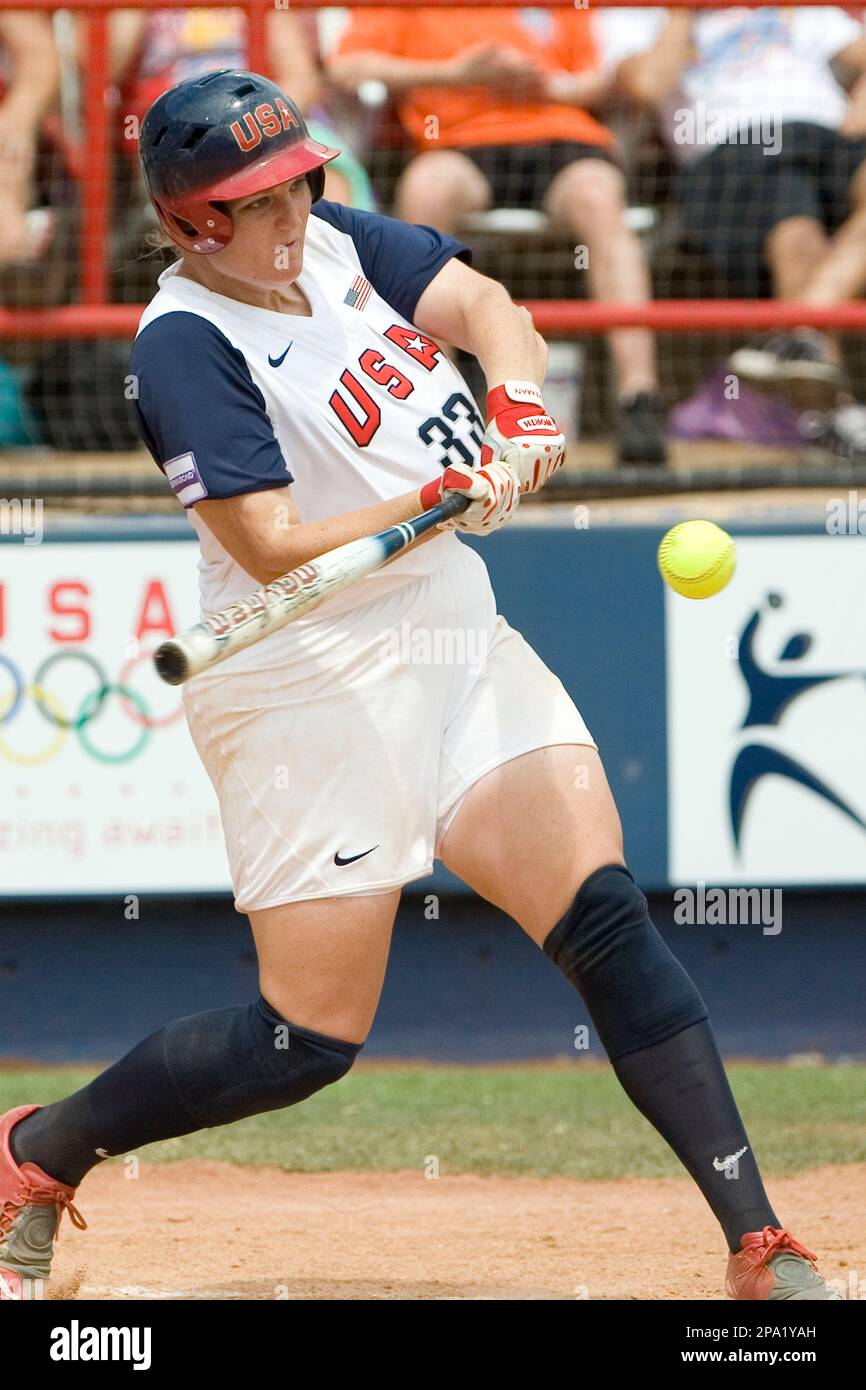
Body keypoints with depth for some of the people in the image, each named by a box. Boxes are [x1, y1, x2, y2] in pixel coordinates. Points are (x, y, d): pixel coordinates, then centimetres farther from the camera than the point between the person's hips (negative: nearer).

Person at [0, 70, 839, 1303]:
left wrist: (515, 416, -22)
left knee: (607, 917, -8)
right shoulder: (186, 349, -16)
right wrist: (454, 494, -27)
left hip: (460, 643, 7)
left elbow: (481, 306, -3)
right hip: (313, 688, -7)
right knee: (309, 1041, -2)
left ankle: (761, 1247, -10)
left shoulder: (336, 242, 7)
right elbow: (278, 550, -22)